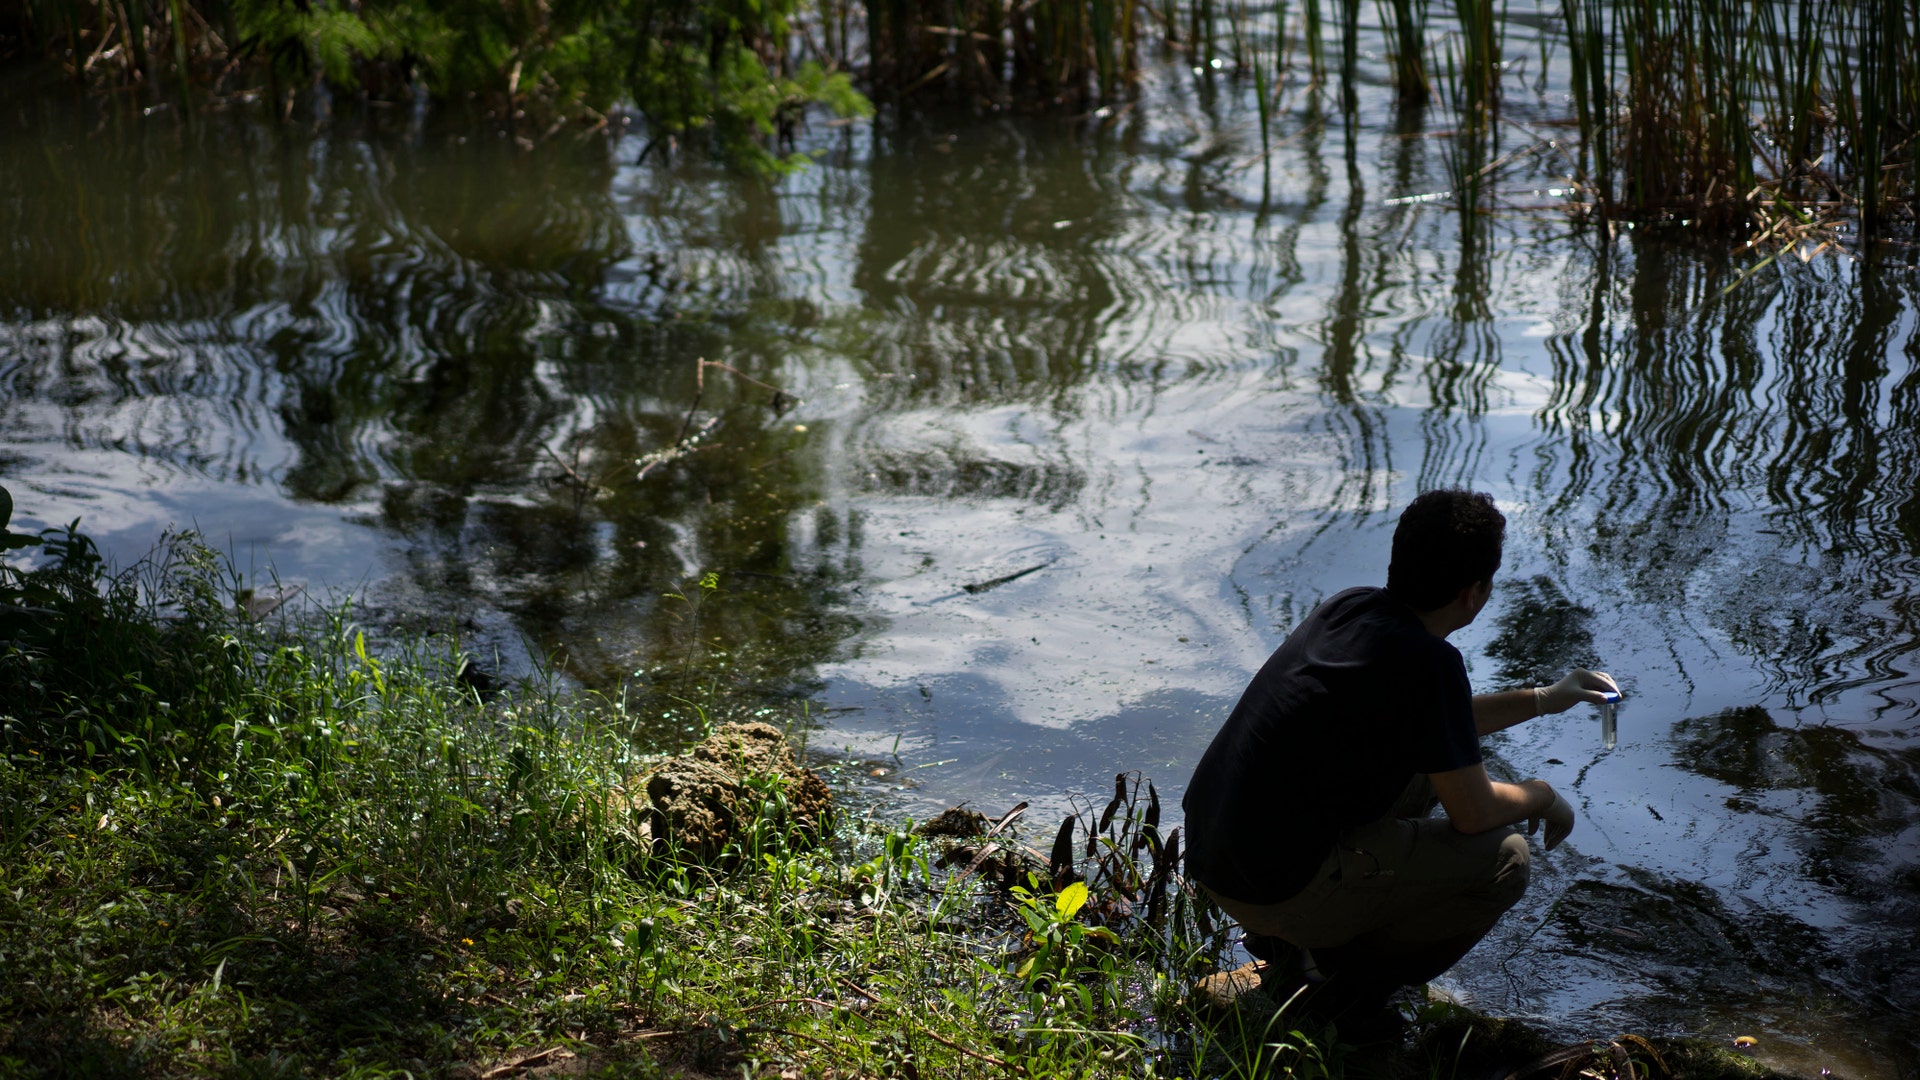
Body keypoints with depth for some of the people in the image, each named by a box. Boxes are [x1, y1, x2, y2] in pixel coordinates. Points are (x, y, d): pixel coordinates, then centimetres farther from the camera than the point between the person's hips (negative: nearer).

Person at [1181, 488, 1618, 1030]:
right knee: (1503, 857, -4)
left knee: (1423, 766, 25)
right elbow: (1473, 814, -12)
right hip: (1276, 888, -9)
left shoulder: (1351, 605, 7)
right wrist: (1542, 796, 9)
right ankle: (1351, 988, 4)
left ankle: (1294, 941, 19)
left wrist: (1544, 698, 33)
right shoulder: (1428, 661, -20)